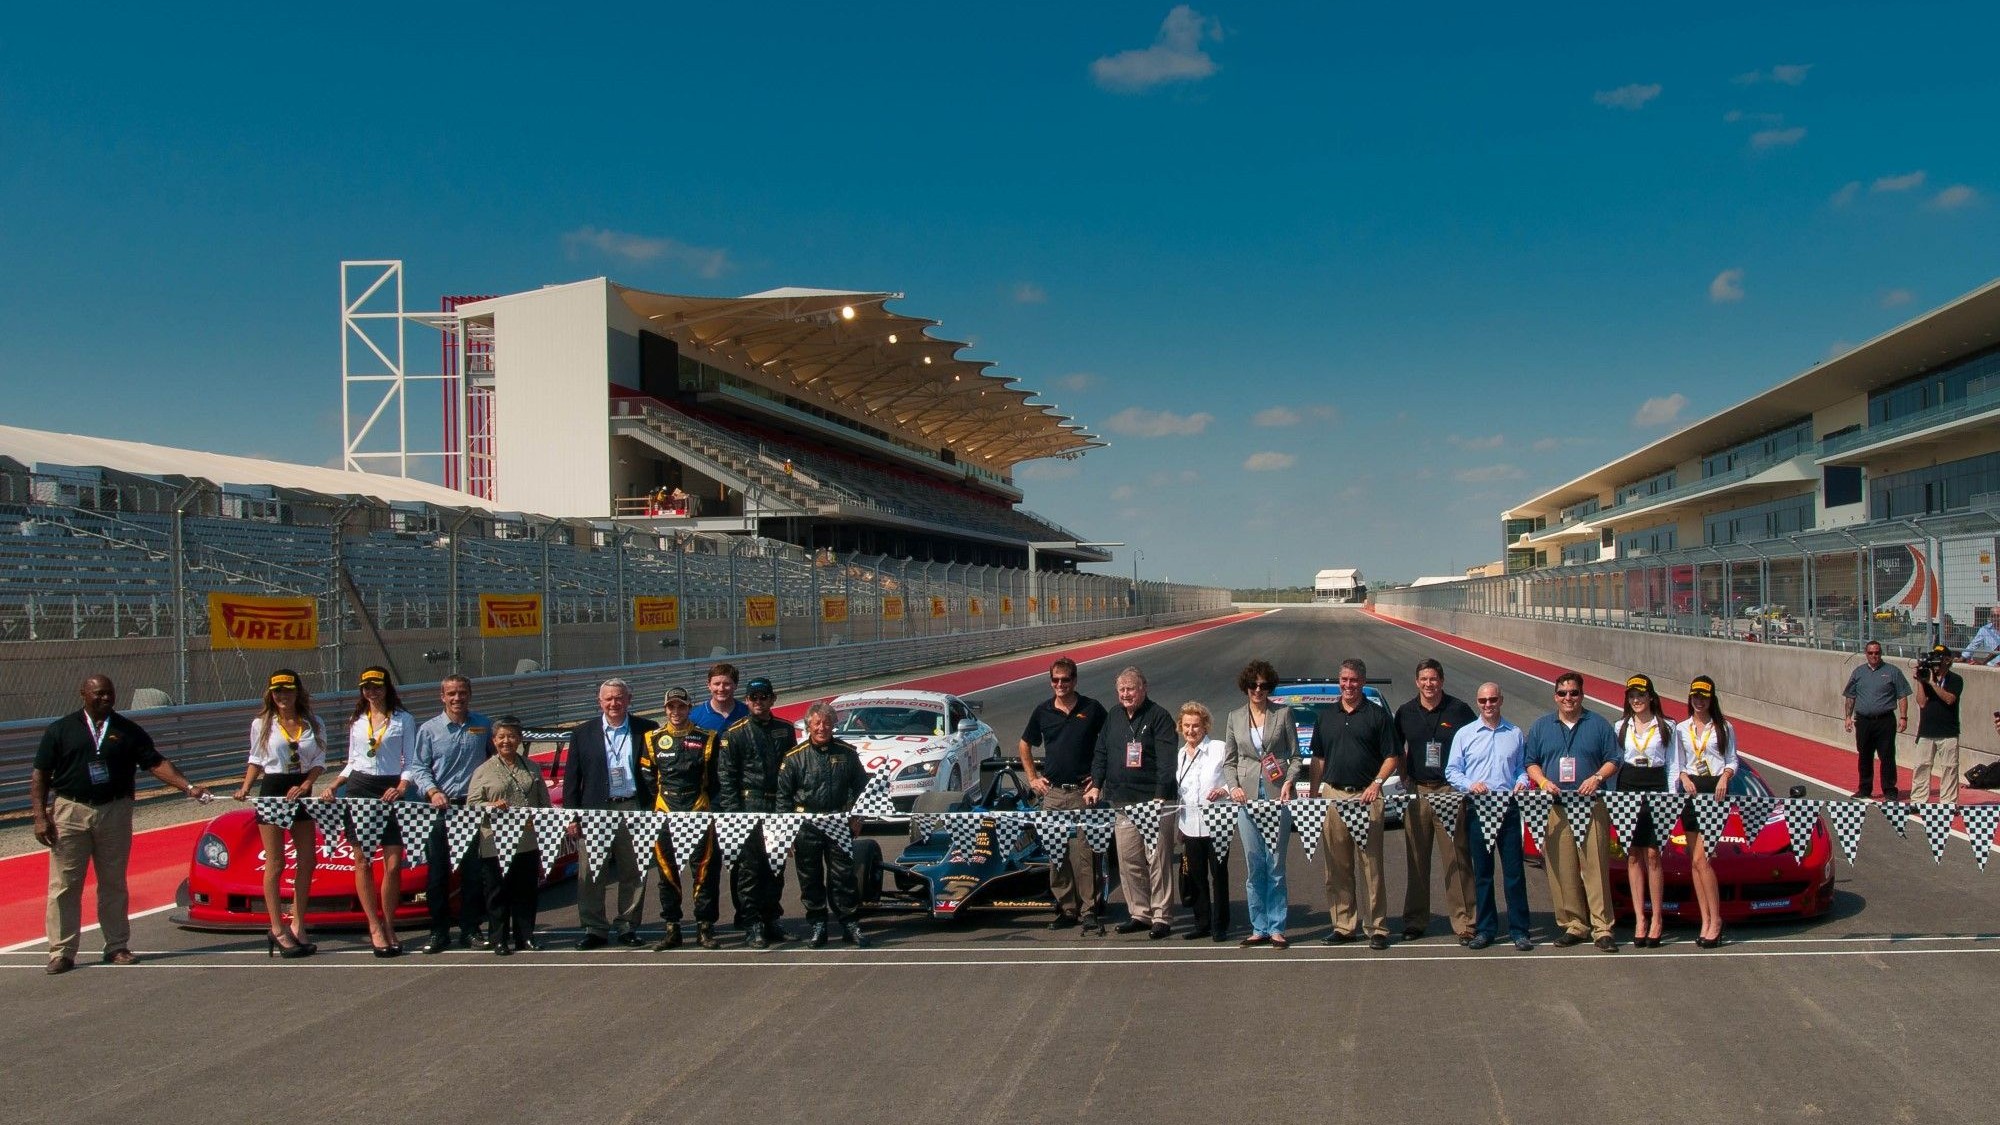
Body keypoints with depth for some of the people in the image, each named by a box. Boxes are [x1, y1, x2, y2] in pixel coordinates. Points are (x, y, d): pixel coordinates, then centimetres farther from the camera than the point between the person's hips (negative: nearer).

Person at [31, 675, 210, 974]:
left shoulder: (128, 731, 8)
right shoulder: (61, 730, 4)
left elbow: (156, 764, 2)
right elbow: (40, 775, 3)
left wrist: (188, 787, -11)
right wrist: (40, 815, -6)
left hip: (115, 812, 1)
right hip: (70, 813, -1)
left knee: (114, 885, 7)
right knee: (64, 886, -2)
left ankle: (117, 947, 14)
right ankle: (62, 952, 3)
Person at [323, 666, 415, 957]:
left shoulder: (403, 720, 4)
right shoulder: (356, 722, 16)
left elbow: (411, 762, 1)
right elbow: (352, 762, 19)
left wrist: (401, 788, -15)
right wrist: (333, 786, 5)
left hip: (390, 791, -3)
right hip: (358, 789, 3)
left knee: (394, 863, -7)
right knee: (363, 861, -1)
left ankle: (389, 927, 3)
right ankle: (375, 927, 2)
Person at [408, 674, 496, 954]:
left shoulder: (483, 726, 7)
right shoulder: (429, 730, 3)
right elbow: (418, 767, 2)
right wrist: (433, 792, -14)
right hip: (440, 807, -1)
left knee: (474, 872, 3)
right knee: (437, 872, 1)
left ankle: (470, 929, 12)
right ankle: (439, 931, 9)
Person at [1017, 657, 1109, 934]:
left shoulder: (1092, 709, 1)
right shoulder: (1042, 711, 8)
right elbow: (1025, 746, 22)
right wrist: (1032, 778, 13)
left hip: (1083, 792, -3)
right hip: (1052, 792, 3)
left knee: (1084, 854, -7)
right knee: (1056, 853, 5)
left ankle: (1088, 911, -2)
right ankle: (1066, 909, 13)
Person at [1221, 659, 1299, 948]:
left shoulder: (1283, 713, 5)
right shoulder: (1234, 718, 12)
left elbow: (1295, 755, 5)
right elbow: (1228, 761, 14)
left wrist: (1289, 782, -10)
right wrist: (1233, 786, -3)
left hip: (1277, 795, -2)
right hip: (1247, 796, 2)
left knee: (1275, 865, -1)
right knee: (1253, 866, 3)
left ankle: (1276, 928, 5)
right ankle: (1259, 928, 10)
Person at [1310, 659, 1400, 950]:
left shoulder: (1378, 715, 3)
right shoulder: (1324, 715, 14)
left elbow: (1391, 757, 3)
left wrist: (1377, 782, -13)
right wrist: (1313, 793, 9)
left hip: (1366, 796, -4)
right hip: (1332, 794, 4)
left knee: (1371, 864, -4)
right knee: (1337, 866, 6)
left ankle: (1377, 928, 1)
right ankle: (1343, 925, 12)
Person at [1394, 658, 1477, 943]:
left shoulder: (1459, 710, 1)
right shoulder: (1405, 713, 9)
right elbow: (1397, 751, 20)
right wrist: (1404, 780, 9)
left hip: (1451, 791, -3)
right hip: (1417, 791, 3)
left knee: (1457, 859, -3)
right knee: (1416, 860, 6)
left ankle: (1463, 921, 1)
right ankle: (1415, 921, 13)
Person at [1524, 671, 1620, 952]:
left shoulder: (1598, 724, 10)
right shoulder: (1541, 726, 15)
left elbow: (1613, 760, 9)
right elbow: (1531, 762, 14)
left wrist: (1597, 777, -9)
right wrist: (1543, 782, -4)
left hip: (1592, 805, -2)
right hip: (1554, 807, 2)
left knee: (1596, 867, -6)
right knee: (1561, 869, -2)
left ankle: (1602, 928, -4)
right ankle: (1572, 924, 5)